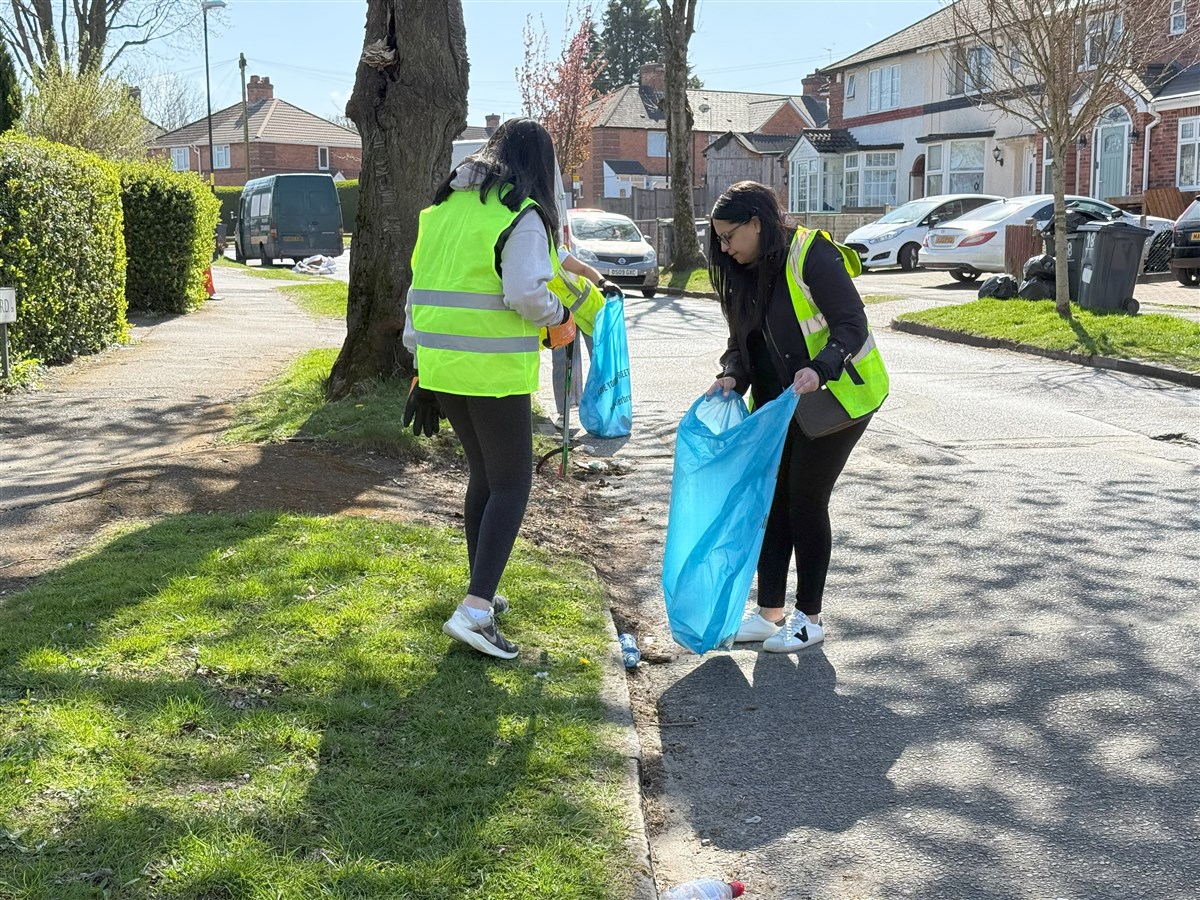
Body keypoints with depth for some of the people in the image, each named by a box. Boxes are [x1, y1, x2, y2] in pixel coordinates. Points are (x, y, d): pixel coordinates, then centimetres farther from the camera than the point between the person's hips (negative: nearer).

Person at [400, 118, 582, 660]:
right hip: (494, 372, -7)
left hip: (439, 366, 7)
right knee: (511, 485, 1)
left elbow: (423, 288, 15)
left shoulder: (445, 208, 13)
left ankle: (482, 594, 28)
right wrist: (557, 316, -1)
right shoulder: (522, 216, -10)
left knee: (483, 475, 21)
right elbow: (526, 294, -22)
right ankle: (474, 610, -9)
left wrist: (418, 360, 20)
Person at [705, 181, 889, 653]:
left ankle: (809, 618, 11)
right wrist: (732, 376, -11)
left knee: (806, 501, -3)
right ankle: (769, 611, 19)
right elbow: (743, 340, 9)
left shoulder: (812, 255, -19)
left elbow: (853, 325, -23)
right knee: (772, 498, 8)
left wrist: (819, 369, -38)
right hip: (781, 402, 8)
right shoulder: (746, 273, 5)